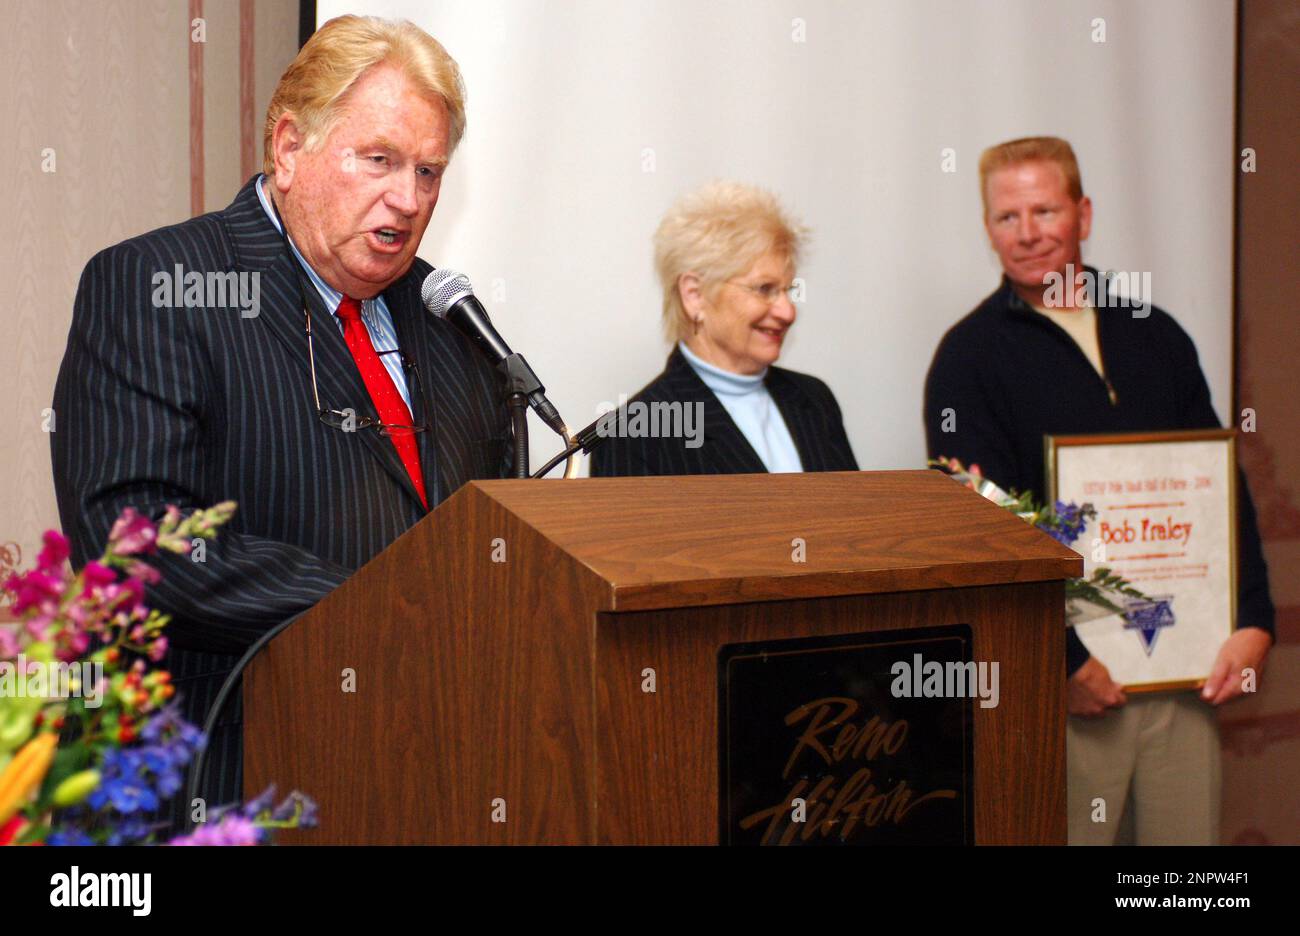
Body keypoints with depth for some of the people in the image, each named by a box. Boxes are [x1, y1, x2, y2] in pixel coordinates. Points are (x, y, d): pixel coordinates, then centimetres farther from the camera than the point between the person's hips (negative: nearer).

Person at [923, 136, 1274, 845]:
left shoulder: (1155, 336, 12)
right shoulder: (970, 357, -3)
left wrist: (1253, 622, 1)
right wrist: (1068, 662, -14)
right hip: (1060, 674, -4)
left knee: (1191, 832, 8)